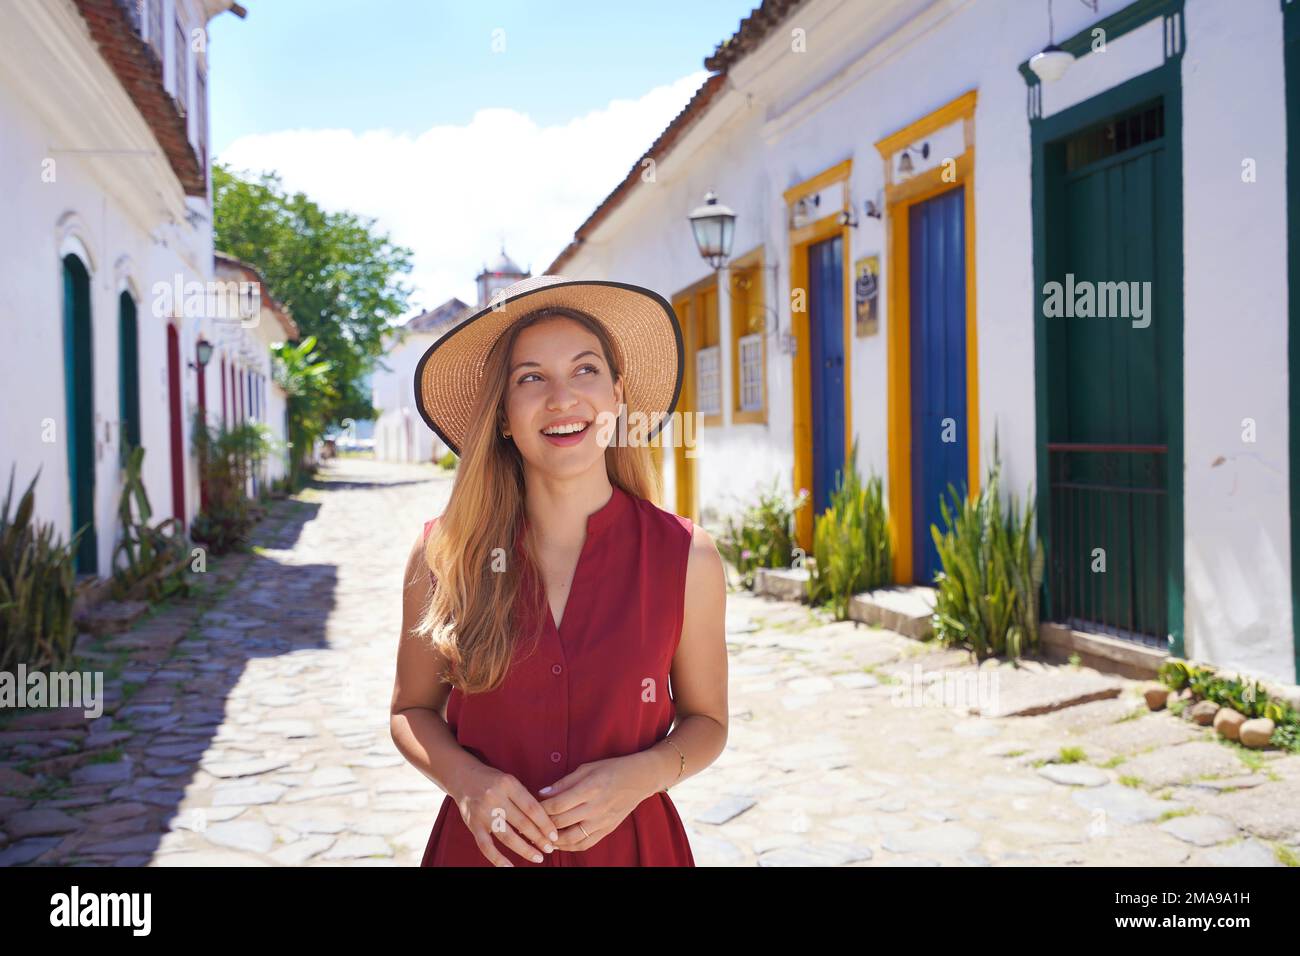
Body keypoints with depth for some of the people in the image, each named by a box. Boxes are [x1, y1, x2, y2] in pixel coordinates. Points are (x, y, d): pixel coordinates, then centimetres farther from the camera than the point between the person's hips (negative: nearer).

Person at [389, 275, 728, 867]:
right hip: (483, 844, 1)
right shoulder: (441, 556, -10)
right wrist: (465, 778, -16)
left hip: (630, 841, 0)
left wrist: (642, 775, -17)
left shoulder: (687, 559, -11)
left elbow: (705, 721, 1)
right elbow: (413, 709, 2)